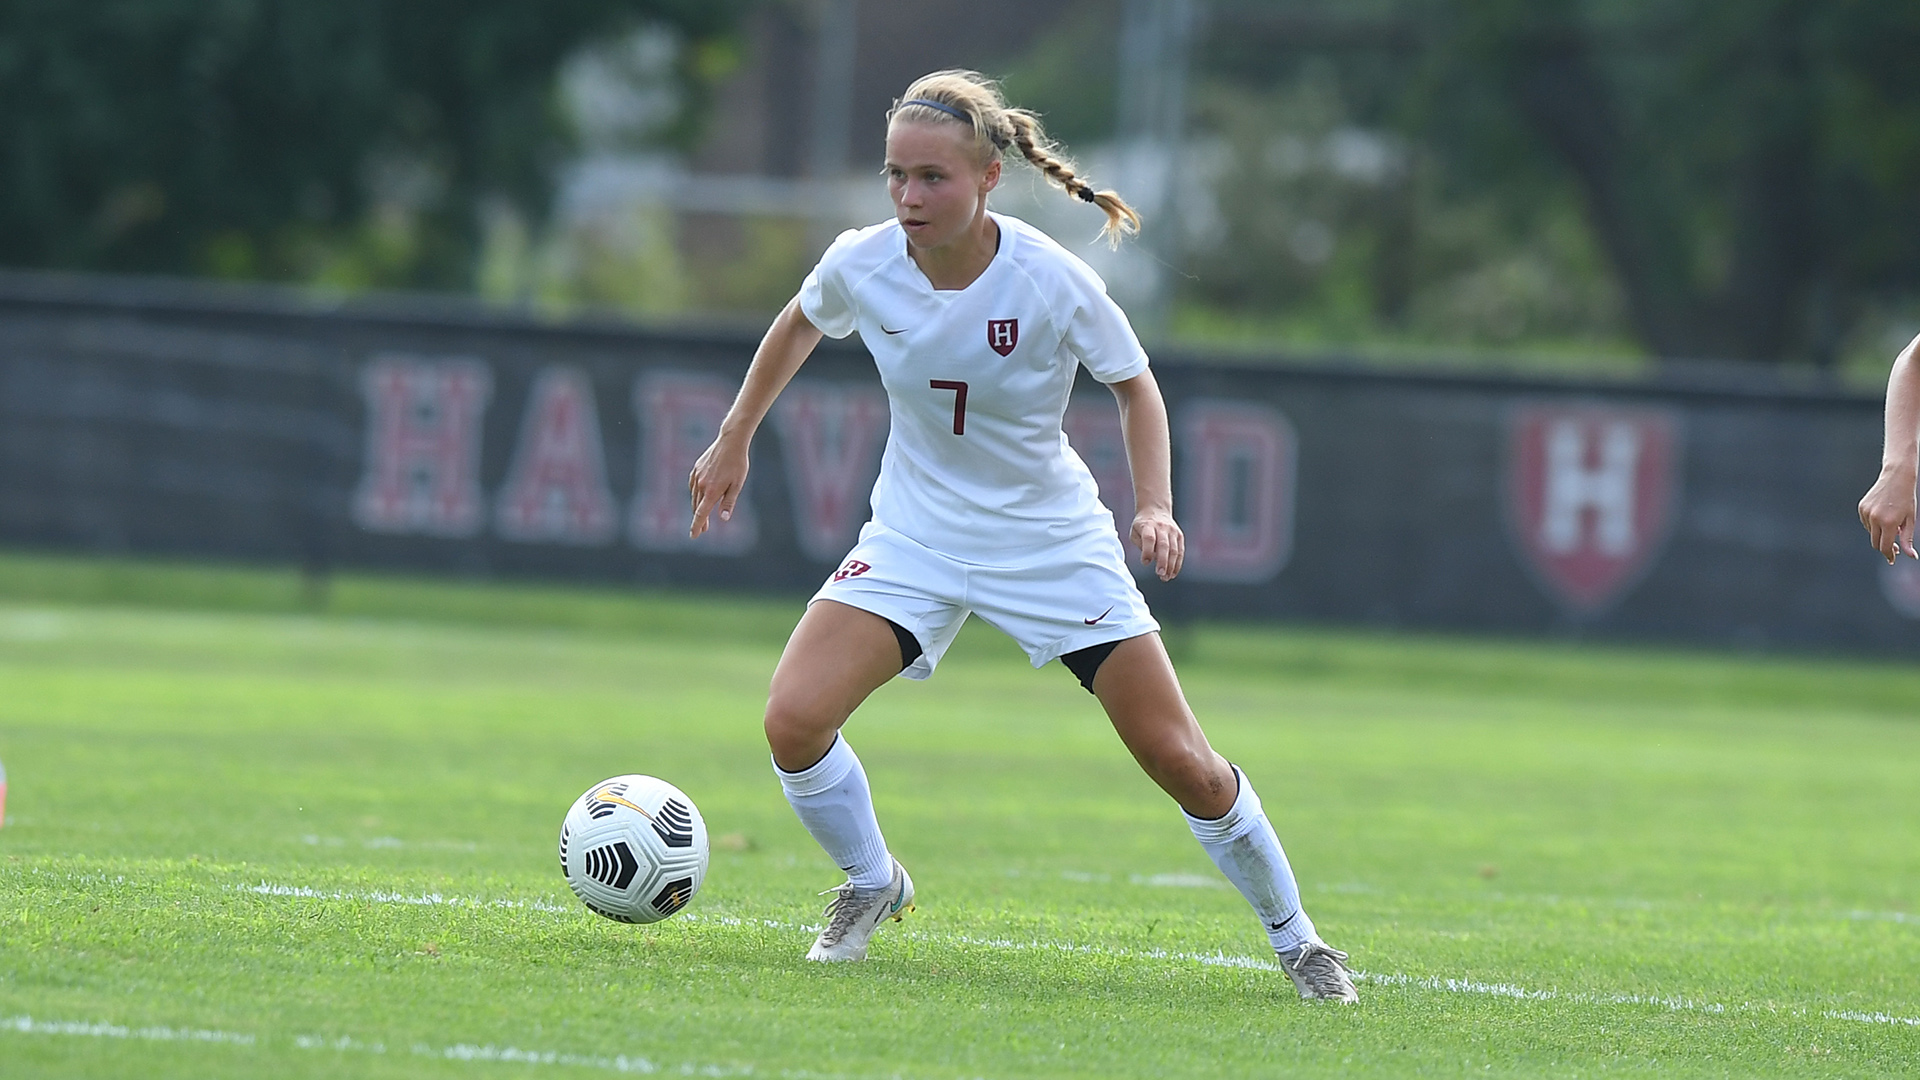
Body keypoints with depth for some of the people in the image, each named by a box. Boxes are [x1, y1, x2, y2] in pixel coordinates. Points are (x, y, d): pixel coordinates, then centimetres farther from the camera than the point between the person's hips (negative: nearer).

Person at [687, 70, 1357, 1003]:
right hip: (915, 533, 2)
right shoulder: (861, 264, -15)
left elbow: (1134, 385, -4)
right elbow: (798, 326, 10)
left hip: (1053, 541, -2)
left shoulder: (1053, 284, -23)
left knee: (1182, 764, -3)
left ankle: (1295, 940, 20)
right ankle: (871, 885, 11)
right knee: (794, 719, -18)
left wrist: (1155, 507, -17)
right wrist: (733, 440, 15)